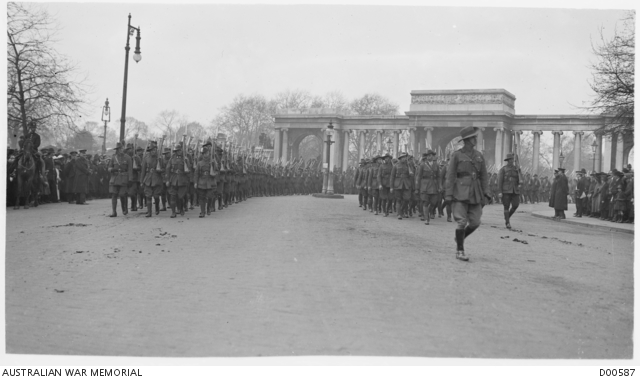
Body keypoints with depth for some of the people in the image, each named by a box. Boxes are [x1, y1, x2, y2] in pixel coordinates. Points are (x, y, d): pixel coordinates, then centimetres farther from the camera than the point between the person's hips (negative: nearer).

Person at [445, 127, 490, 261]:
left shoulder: (479, 156, 11)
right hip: (460, 192, -4)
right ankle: (460, 251, 3)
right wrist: (449, 195, -9)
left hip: (475, 193, 4)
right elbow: (450, 176, -3)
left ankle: (460, 238, 29)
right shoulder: (456, 155, -1)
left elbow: (484, 176, 12)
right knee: (462, 221, -8)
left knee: (475, 222, 2)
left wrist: (485, 194, 4)